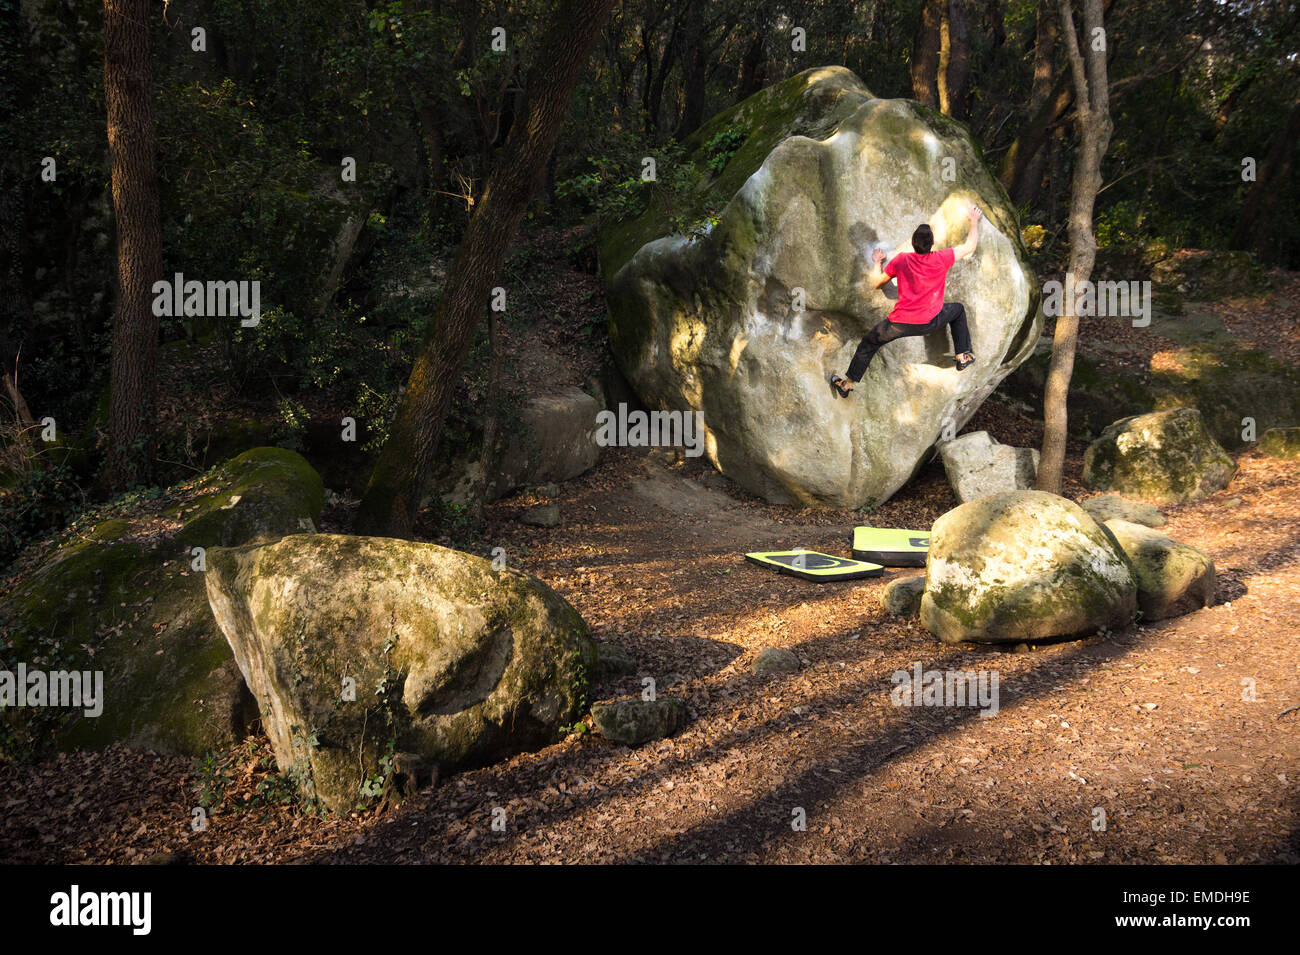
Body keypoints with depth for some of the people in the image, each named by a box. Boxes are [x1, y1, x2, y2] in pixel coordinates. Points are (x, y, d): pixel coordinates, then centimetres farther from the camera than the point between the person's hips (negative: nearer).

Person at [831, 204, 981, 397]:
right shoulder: (942, 259, -11)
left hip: (901, 323, -1)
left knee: (869, 343, 20)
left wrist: (876, 262, 20)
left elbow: (876, 283, 2)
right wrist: (974, 222, 23)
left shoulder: (901, 260, -10)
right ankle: (963, 357, 31)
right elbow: (970, 246, 6)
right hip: (930, 323, 1)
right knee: (958, 309, 30)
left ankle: (848, 383, 23)